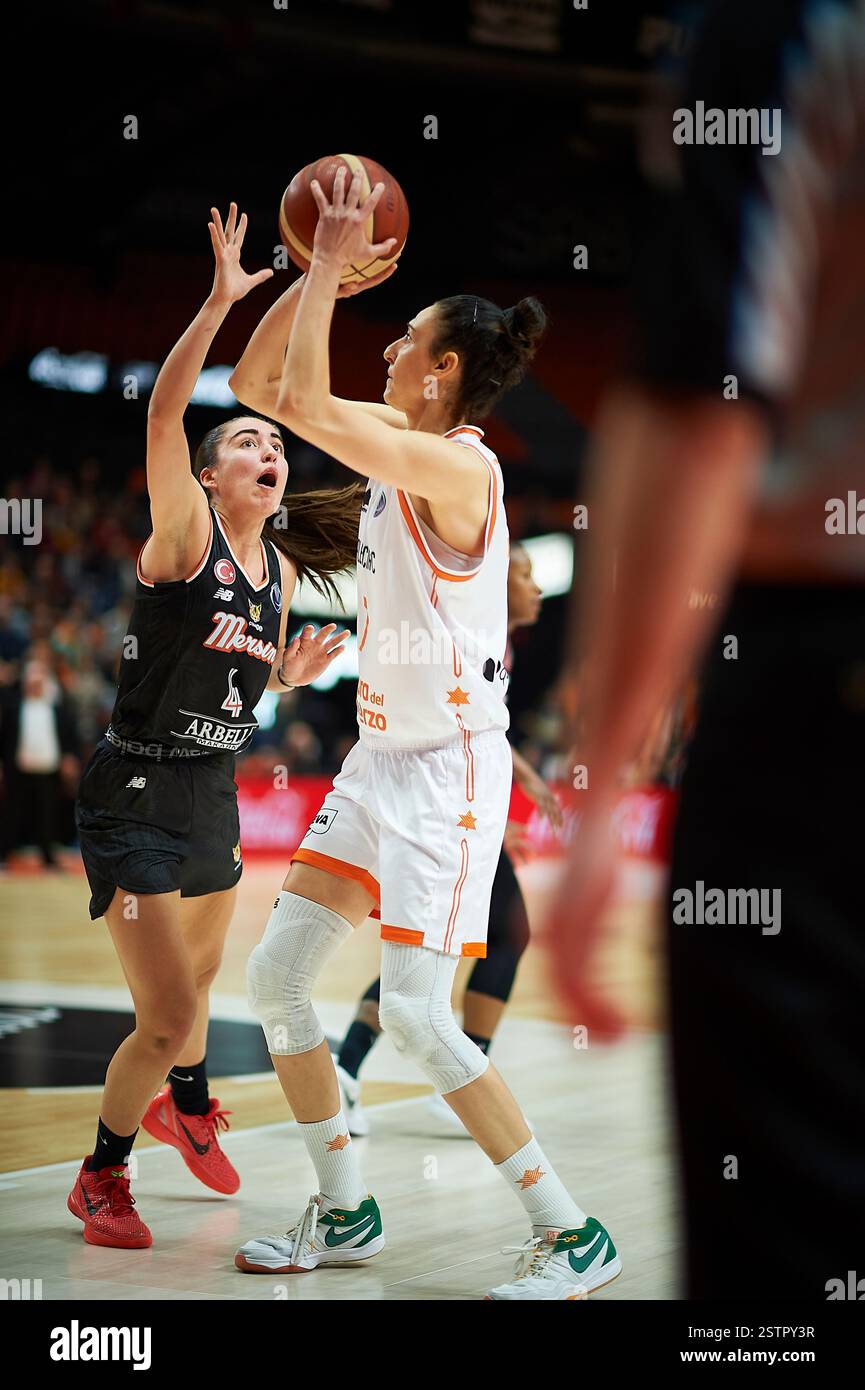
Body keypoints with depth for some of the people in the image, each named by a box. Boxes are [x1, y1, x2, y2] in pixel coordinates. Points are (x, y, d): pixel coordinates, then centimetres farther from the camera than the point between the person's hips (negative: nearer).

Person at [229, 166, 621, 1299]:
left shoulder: (455, 464, -18)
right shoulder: (399, 441, 8)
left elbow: (305, 406, -28)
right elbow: (260, 387, 12)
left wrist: (332, 269, -19)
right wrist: (320, 268, 2)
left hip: (451, 765, -9)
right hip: (382, 757, 10)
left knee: (414, 1014, -13)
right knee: (275, 975, 9)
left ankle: (574, 1235, -2)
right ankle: (346, 1214, 22)